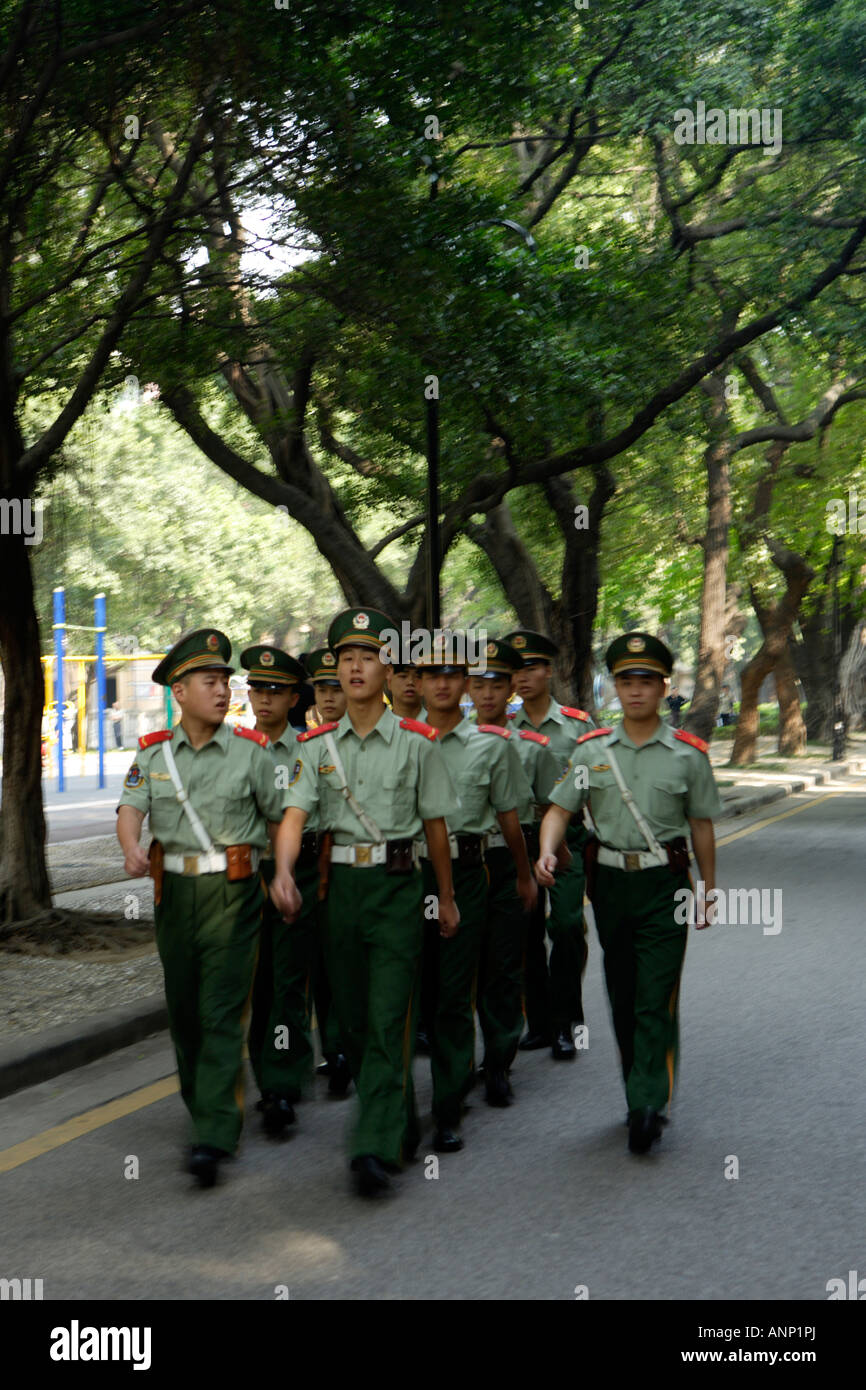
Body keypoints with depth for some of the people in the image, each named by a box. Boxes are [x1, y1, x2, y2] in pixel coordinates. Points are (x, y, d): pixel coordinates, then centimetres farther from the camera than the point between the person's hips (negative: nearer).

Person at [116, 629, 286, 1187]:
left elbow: (279, 816, 4)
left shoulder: (250, 750, -3)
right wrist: (131, 848, -24)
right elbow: (131, 808, -3)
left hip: (233, 893, -4)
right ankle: (201, 1104, 35)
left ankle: (215, 1136, -13)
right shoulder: (154, 752, 6)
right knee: (183, 1010, 14)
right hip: (175, 891, 4)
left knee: (222, 1012, -10)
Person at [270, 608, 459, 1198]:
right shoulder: (318, 744, 6)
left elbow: (436, 824, 6)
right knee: (352, 1016, 11)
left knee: (387, 1020, -11)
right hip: (341, 884, 4)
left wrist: (446, 898, 10)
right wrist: (284, 871, -24)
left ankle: (376, 1148, -14)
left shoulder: (417, 741, -1)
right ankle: (401, 1122, 30)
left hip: (397, 886, -4)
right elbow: (295, 813, -6)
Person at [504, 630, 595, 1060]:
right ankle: (539, 1023, 17)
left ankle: (564, 1025, 0)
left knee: (567, 928, -11)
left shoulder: (579, 725, 3)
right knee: (526, 933, 5)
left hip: (567, 840, -2)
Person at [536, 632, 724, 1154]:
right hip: (611, 881, 3)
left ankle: (649, 1106, -10)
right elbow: (560, 808, 2)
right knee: (623, 998, 11)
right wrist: (547, 852, -18)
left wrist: (709, 891, 8)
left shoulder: (688, 753, 0)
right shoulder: (592, 750, 5)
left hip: (665, 883, -3)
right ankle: (643, 1095, 24)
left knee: (656, 999, -10)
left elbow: (701, 824, 6)